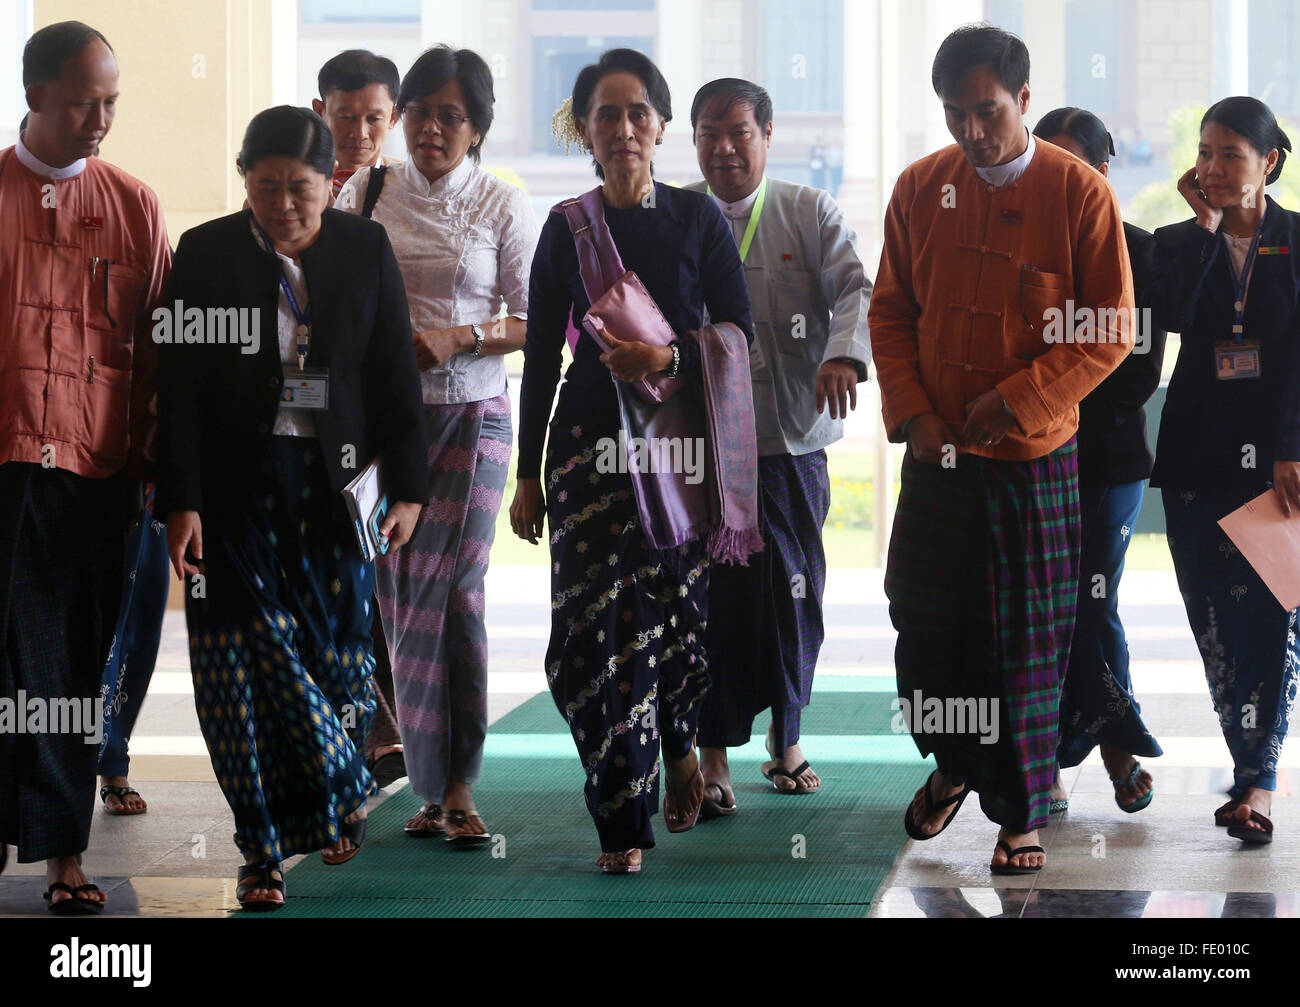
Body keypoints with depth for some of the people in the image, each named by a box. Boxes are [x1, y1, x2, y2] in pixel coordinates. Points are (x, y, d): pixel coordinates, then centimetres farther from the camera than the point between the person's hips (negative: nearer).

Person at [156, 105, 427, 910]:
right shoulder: (206, 253, 0)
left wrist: (407, 487, 2)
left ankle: (339, 792, 33)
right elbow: (182, 388, -2)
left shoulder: (365, 249, 5)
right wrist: (181, 502, -8)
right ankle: (264, 849, 4)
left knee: (339, 647, 4)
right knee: (250, 658, -4)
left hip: (336, 482, 1)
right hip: (240, 488, -1)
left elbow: (395, 377, 7)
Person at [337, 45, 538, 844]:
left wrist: (459, 338, -12)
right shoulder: (368, 193, 8)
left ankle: (456, 786, -3)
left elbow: (535, 322, 1)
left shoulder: (503, 206, 3)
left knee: (454, 589, -9)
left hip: (472, 416, -2)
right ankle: (436, 785, 9)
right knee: (399, 591, 0)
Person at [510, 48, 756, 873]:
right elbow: (541, 355, 9)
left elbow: (739, 333, 1)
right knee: (594, 619, -7)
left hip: (680, 436, -1)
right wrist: (529, 474, 8)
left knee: (677, 610, -5)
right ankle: (623, 824, 1)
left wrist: (669, 357, -17)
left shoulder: (697, 217, 3)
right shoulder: (567, 226, 6)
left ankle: (678, 744, 30)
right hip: (590, 438, 1)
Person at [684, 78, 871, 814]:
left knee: (794, 594, 6)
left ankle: (785, 740, 25)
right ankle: (713, 756, 0)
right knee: (711, 597, -7)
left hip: (793, 442, 1)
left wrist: (845, 354, -27)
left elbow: (856, 287, -7)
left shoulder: (810, 214, 6)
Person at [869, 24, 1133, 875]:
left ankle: (1022, 815, 16)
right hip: (938, 453, 3)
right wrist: (913, 414, -4)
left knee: (1028, 645, 3)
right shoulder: (921, 188, 1)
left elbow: (1111, 333, -8)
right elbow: (891, 312, 8)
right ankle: (954, 768, 35)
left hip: (1034, 459, -3)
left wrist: (1015, 403, -17)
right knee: (924, 625, 10)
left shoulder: (1079, 192, -10)